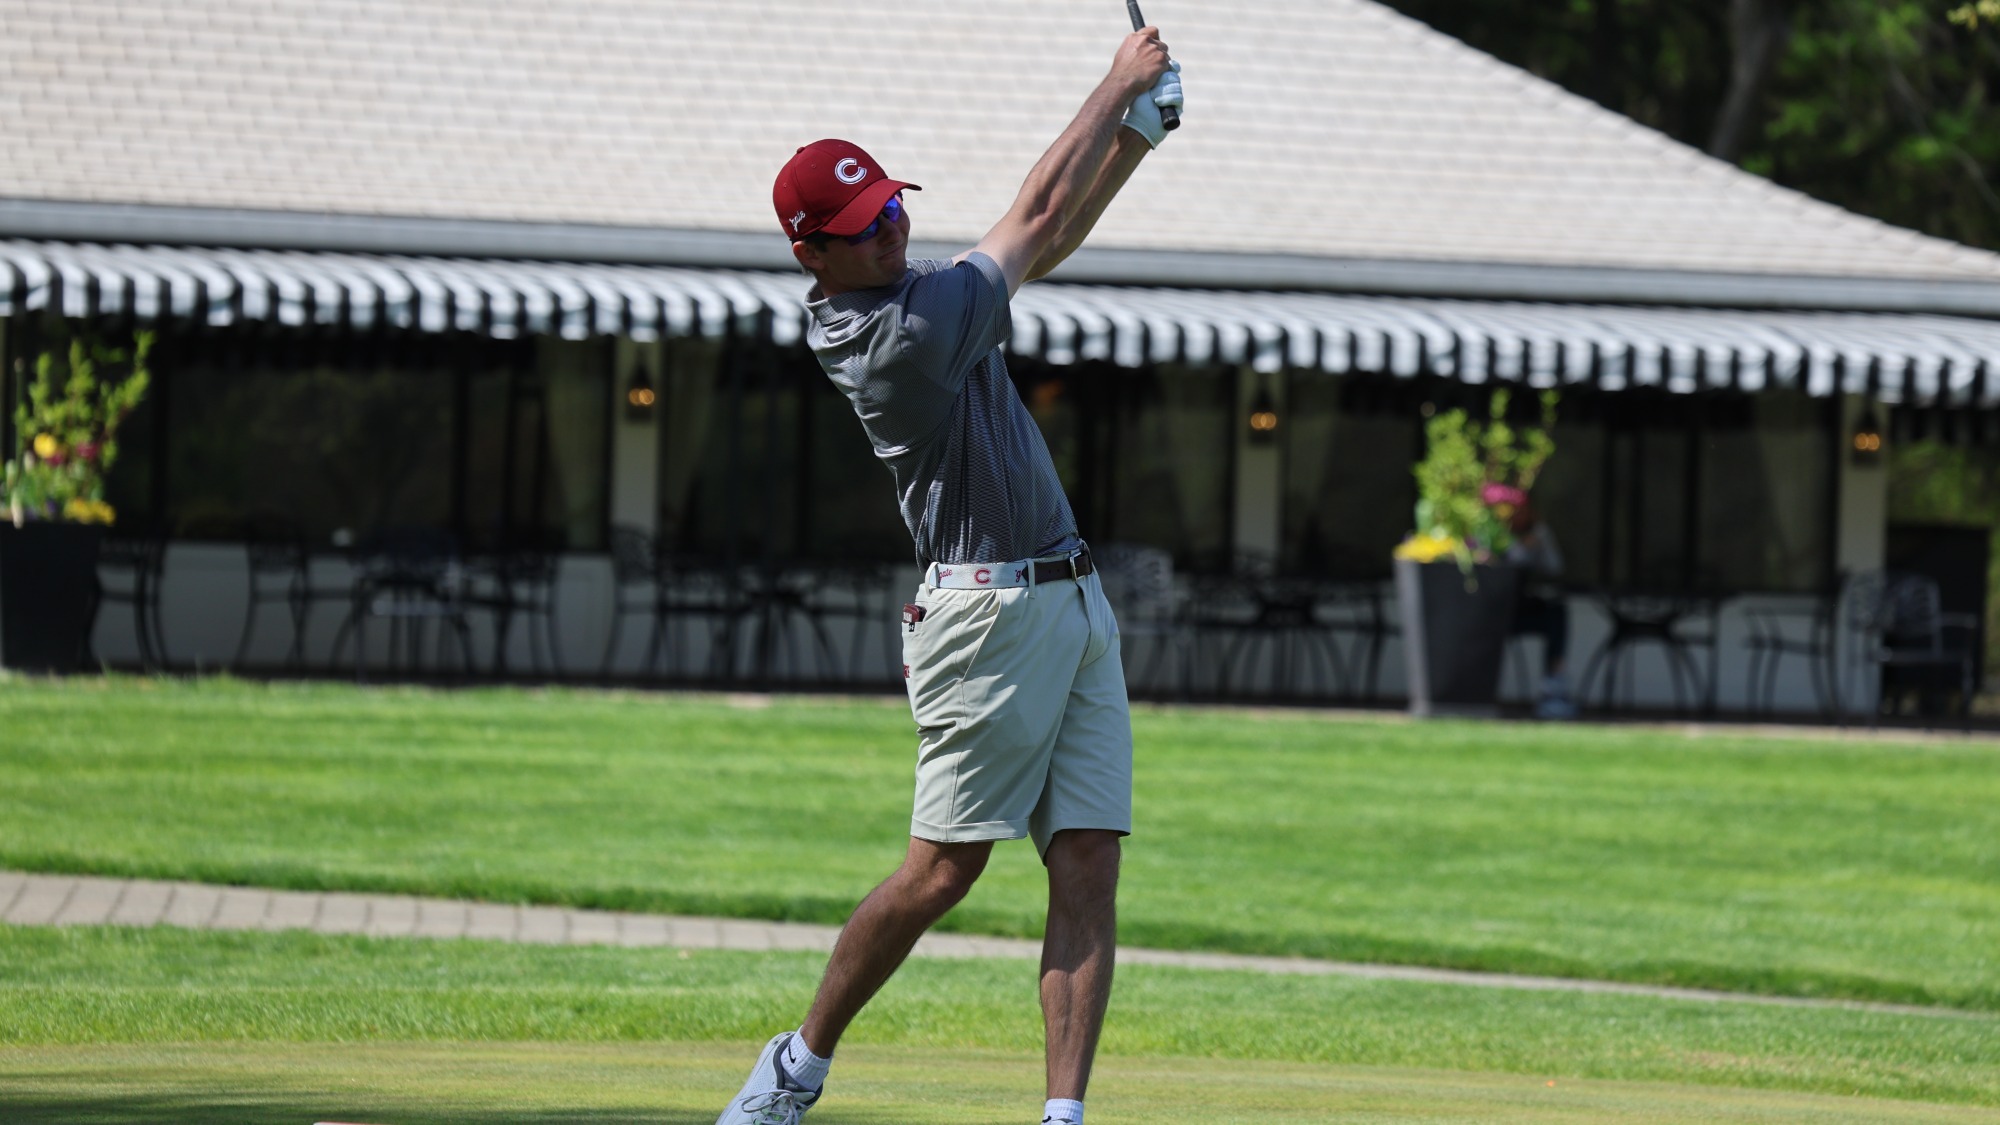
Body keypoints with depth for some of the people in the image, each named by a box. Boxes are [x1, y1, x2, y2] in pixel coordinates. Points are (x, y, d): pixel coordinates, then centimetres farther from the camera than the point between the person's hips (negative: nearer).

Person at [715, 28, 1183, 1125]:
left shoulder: (894, 295, 9)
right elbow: (1037, 215, -12)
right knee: (943, 868, -6)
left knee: (1089, 866, -1)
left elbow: (1040, 241, 22)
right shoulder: (905, 333, -19)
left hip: (1073, 606, 9)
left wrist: (1133, 137, 8)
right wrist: (1119, 82, -1)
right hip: (993, 613, -9)